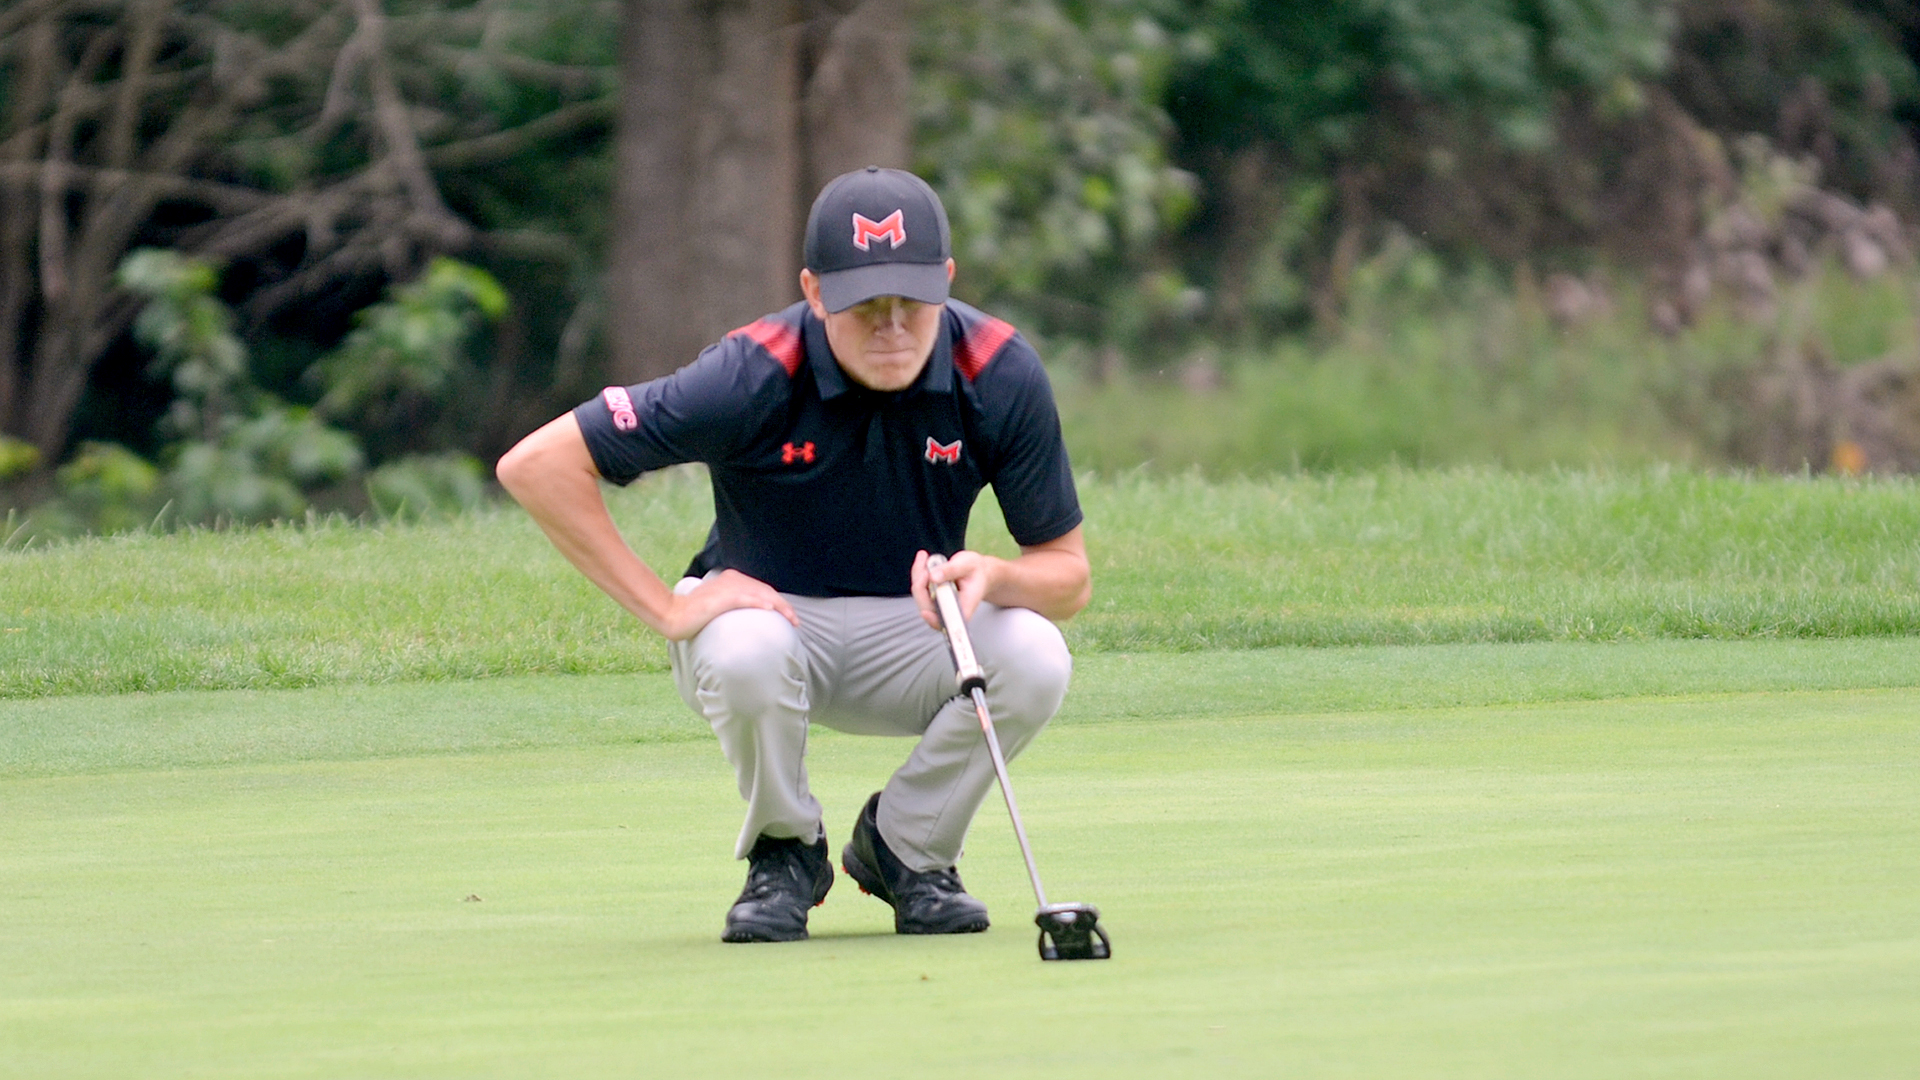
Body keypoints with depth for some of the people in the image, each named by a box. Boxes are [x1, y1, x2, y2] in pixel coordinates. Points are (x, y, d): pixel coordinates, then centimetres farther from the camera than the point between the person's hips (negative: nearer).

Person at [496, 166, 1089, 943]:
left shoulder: (1001, 375, -17)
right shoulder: (758, 376, -26)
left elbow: (1069, 576, -10)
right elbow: (536, 466, -26)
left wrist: (996, 578, -34)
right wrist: (666, 610, -26)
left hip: (913, 631, 2)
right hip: (767, 614, -2)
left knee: (1035, 659, -29)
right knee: (745, 653, -38)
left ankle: (905, 849, 0)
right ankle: (786, 853, -6)